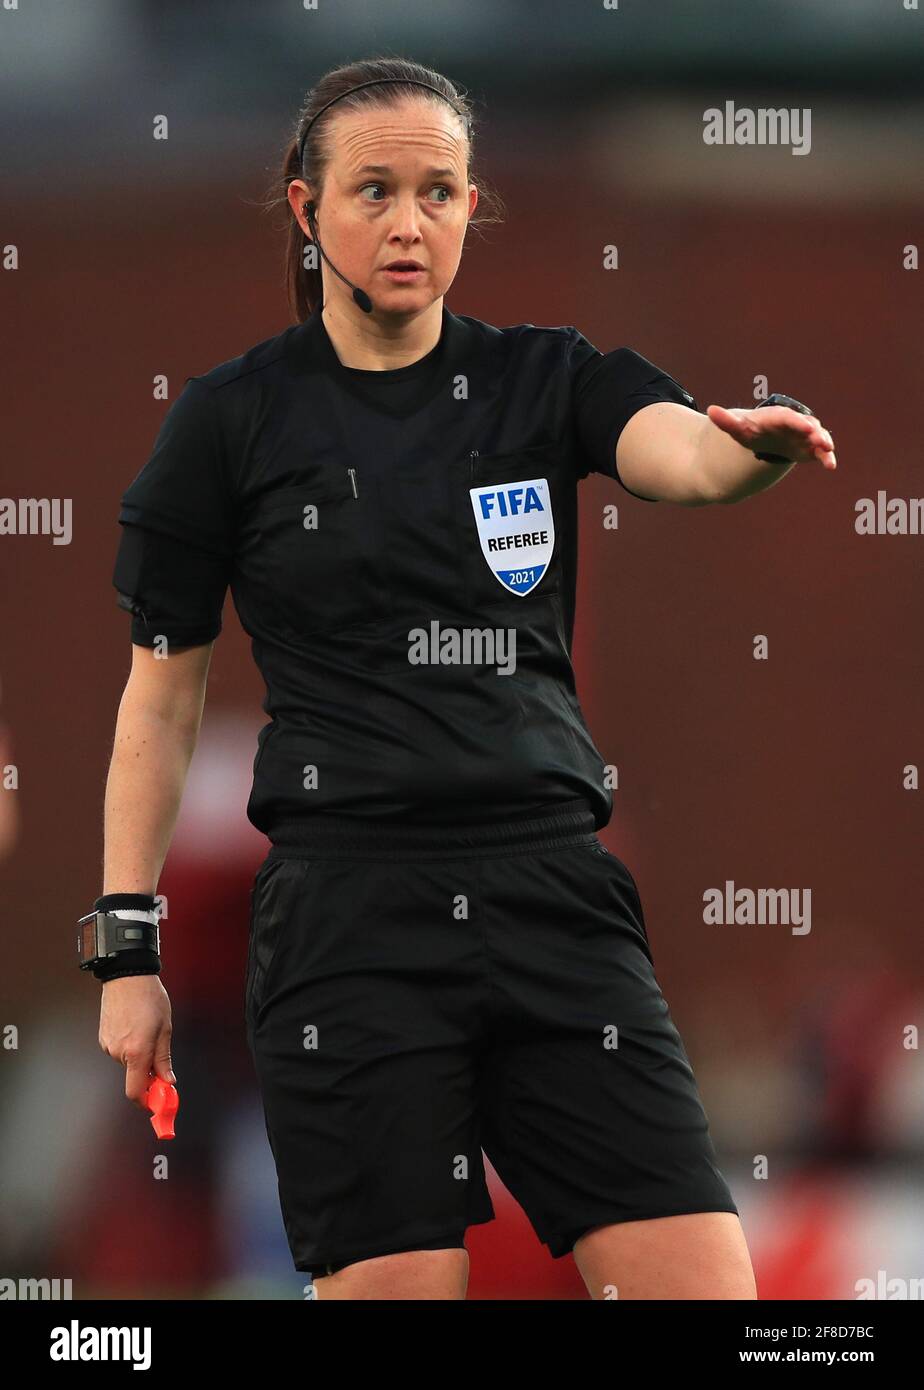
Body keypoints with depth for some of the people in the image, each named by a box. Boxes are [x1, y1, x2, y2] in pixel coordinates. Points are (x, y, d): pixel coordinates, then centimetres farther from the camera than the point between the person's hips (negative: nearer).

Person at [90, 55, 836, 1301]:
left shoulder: (546, 380, 9)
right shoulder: (233, 419, 5)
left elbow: (680, 452, -12)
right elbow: (163, 695, 8)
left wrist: (757, 442, -36)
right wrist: (127, 943, 3)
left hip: (556, 899, 2)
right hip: (352, 912, -2)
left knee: (703, 1286, -8)